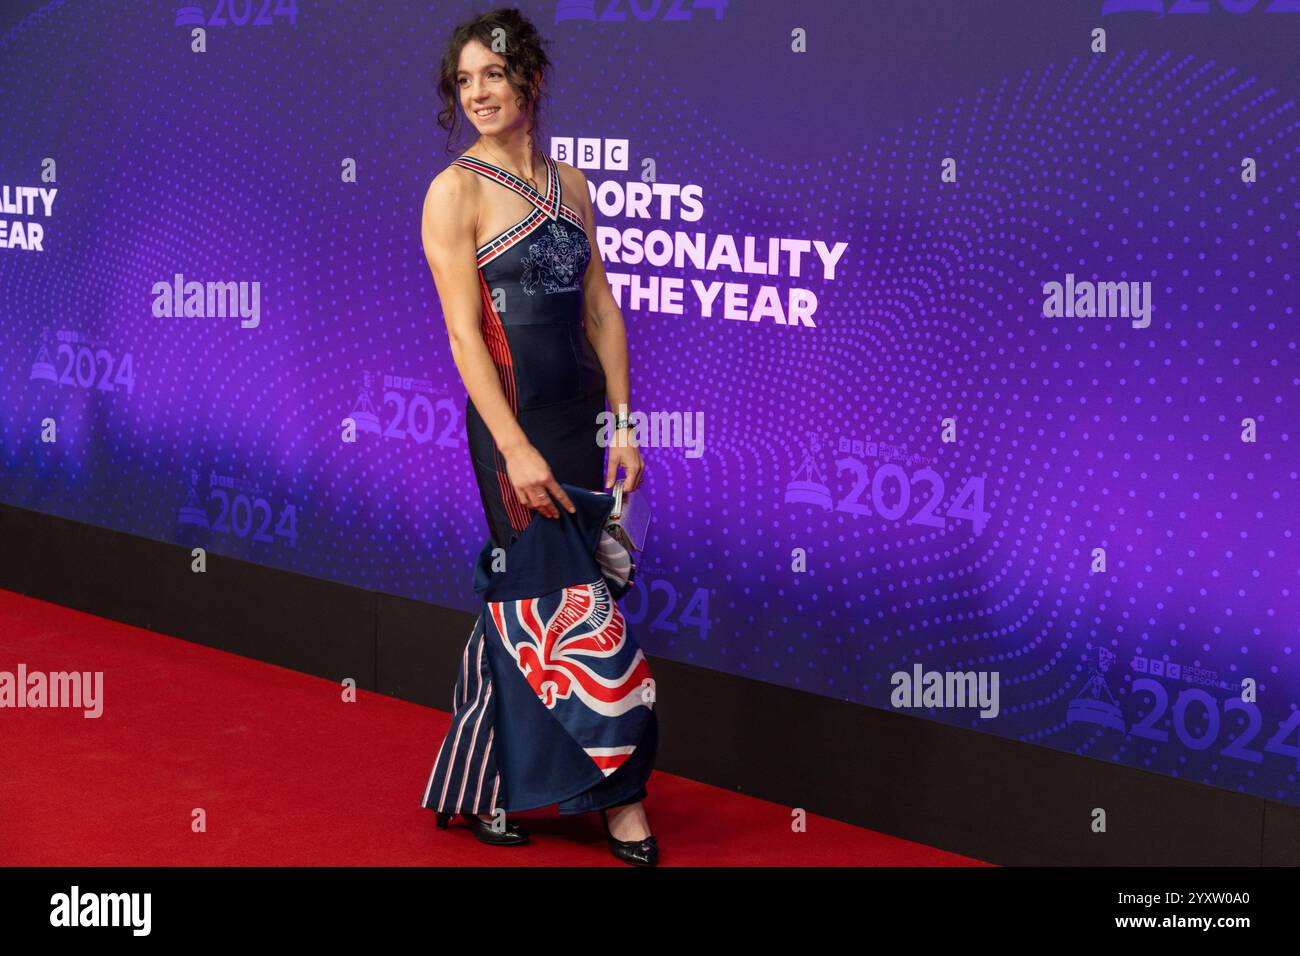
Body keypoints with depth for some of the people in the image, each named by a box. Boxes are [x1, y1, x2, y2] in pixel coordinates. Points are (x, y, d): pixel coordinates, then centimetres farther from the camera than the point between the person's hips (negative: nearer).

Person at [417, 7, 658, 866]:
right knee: (567, 601, -2)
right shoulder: (456, 191, -6)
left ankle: (483, 785, 20)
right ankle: (616, 791, 11)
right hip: (512, 418, -6)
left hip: (584, 414, 6)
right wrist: (514, 448, -19)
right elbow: (463, 328, -12)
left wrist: (622, 424, 4)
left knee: (527, 601, 10)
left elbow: (602, 309, 11)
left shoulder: (570, 183, 10)